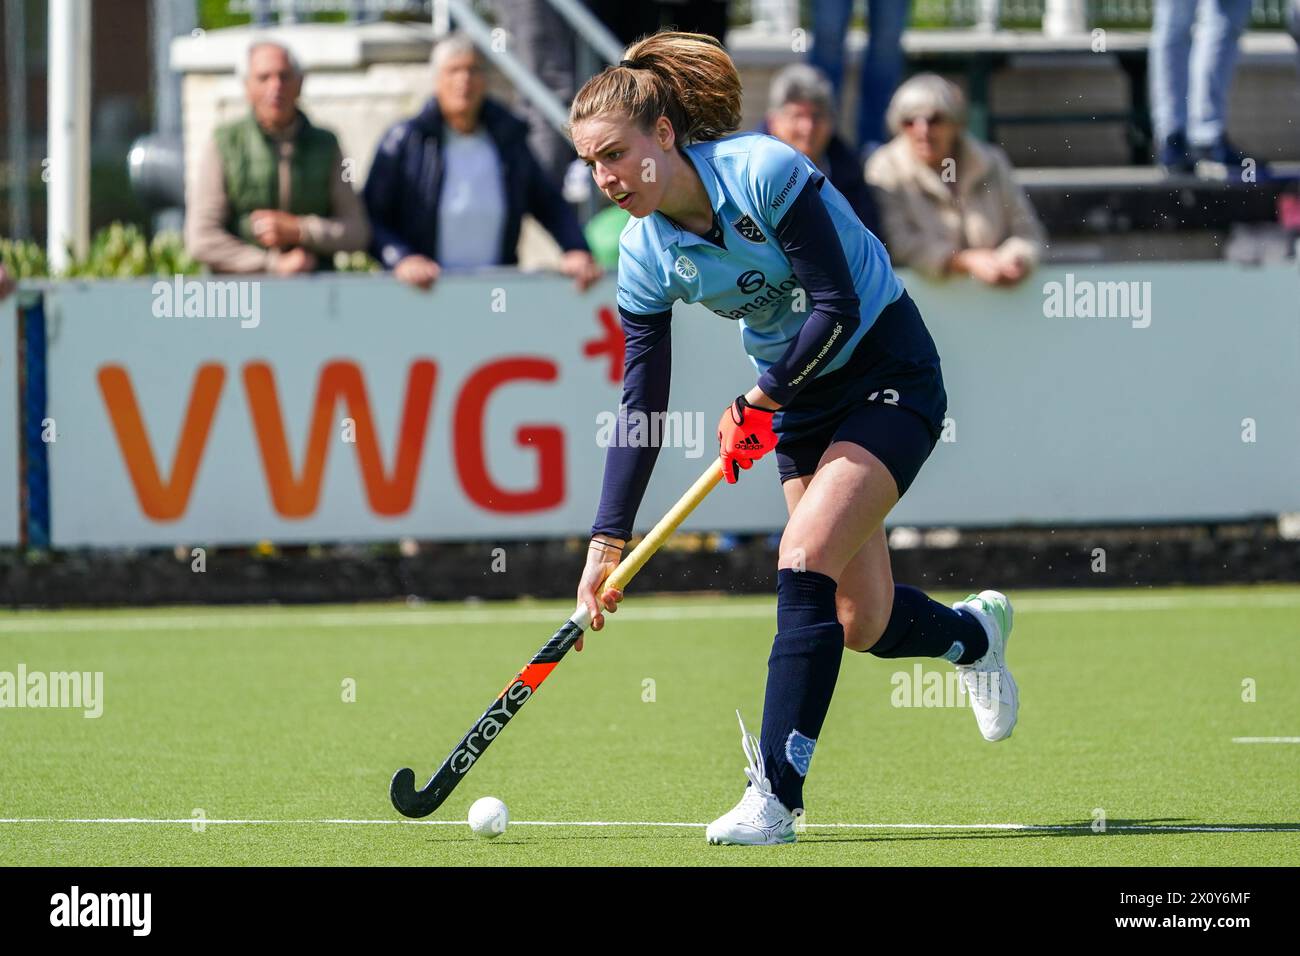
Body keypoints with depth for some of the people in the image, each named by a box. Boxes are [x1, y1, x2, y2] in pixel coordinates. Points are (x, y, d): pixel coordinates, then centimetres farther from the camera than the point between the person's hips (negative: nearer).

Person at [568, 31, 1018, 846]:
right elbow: (641, 406, -3)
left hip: (889, 372, -6)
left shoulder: (763, 171, -24)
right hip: (796, 398, 6)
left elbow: (838, 306, -22)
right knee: (862, 625, 5)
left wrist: (760, 404, -17)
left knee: (807, 553, -23)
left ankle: (776, 796, -22)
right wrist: (609, 540, -8)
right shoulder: (644, 256, -7)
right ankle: (975, 633, 42)